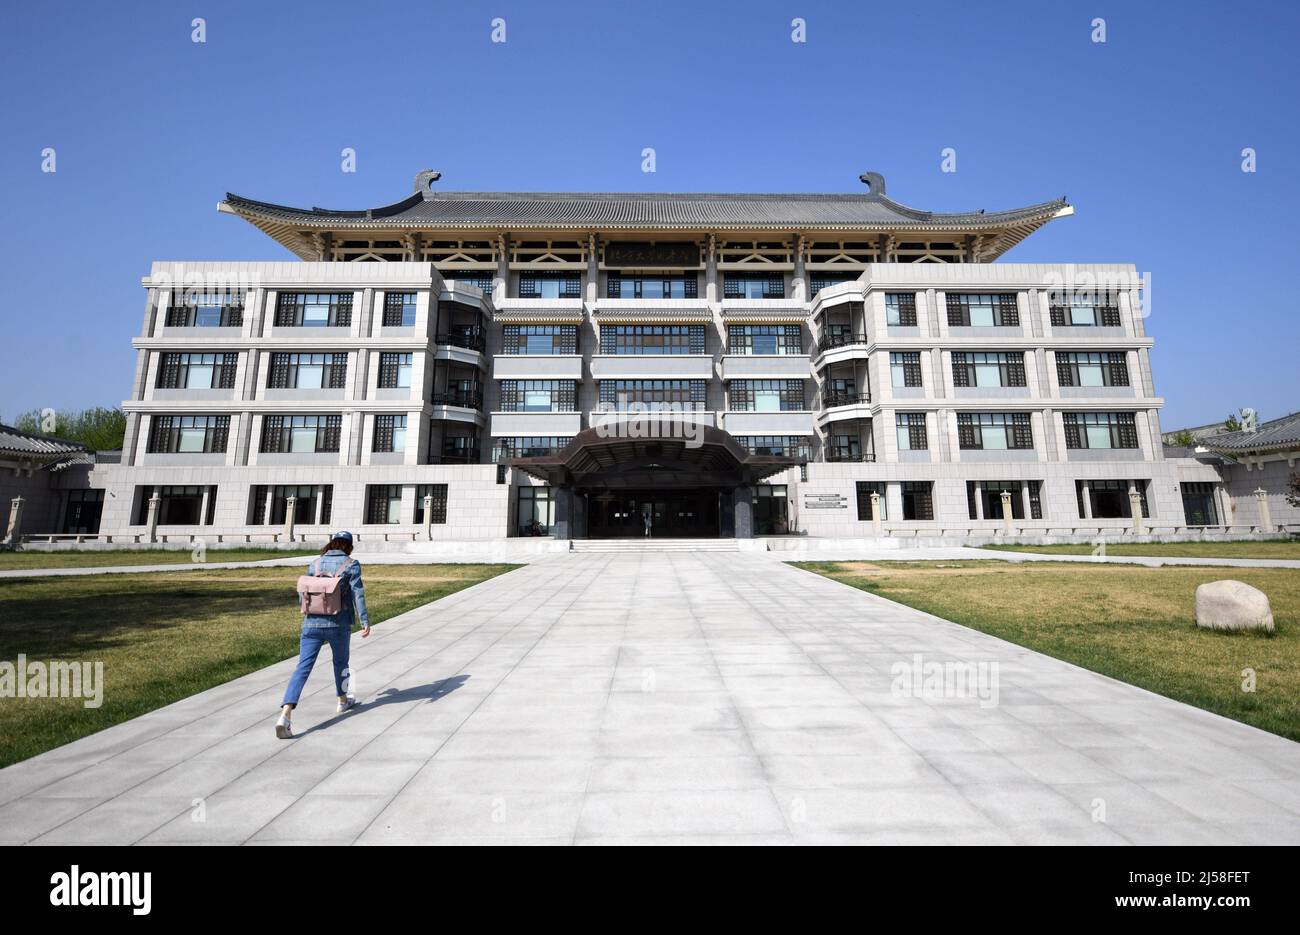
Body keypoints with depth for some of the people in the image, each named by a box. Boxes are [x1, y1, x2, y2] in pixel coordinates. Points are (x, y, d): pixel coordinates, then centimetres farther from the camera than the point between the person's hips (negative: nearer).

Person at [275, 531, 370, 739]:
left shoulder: (314, 564, 8)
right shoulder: (351, 564, -5)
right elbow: (358, 594, -11)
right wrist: (365, 622, -10)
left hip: (312, 624, 2)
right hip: (339, 625, -2)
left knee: (302, 669, 2)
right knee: (340, 662, 20)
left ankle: (285, 715, -13)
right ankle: (343, 700, 40)